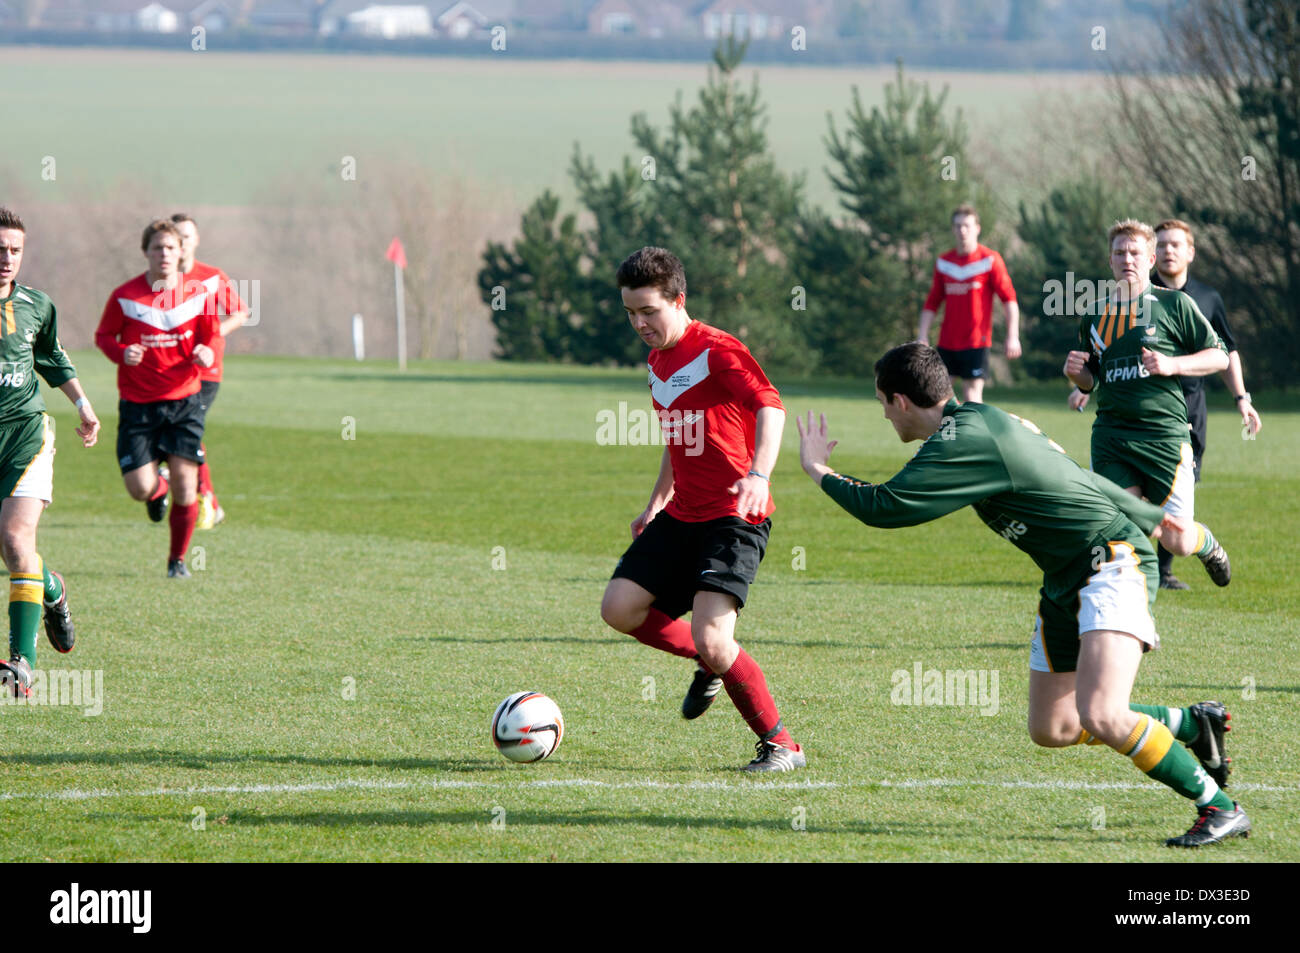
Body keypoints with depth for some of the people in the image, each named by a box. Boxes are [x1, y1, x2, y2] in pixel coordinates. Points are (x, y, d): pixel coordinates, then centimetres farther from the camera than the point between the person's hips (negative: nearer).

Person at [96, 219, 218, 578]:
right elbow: (103, 336, 5)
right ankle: (159, 487, 32)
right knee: (140, 488, -9)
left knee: (185, 485, -7)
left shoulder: (198, 293, 0)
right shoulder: (125, 296, -6)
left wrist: (207, 353, -12)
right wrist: (122, 353, -17)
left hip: (183, 400, 1)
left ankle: (178, 559, 14)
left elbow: (212, 336, 11)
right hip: (138, 403, -1)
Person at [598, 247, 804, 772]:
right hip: (682, 515, 9)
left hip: (734, 519, -9)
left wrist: (759, 475, -45)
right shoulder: (658, 360, 14)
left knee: (710, 639, -21)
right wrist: (656, 504, 31)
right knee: (619, 607, -1)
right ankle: (712, 663, 21)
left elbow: (769, 406, -29)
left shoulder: (717, 351, -15)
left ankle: (780, 745, -6)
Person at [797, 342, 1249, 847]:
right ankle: (1191, 723, 25)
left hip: (1114, 563, -10)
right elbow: (1075, 477, 23)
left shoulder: (964, 442, -19)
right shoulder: (979, 422, 12)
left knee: (1099, 715, -25)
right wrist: (1148, 516, 33)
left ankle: (1220, 808, -15)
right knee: (1051, 729, 10)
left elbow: (883, 506, -22)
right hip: (1065, 581, 10)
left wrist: (819, 469, -4)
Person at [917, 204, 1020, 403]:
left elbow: (1009, 298, -5)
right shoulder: (943, 262, 9)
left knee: (972, 397, -8)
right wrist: (922, 336, 5)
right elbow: (932, 303, 14)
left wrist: (1012, 336, -12)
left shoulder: (990, 260, -3)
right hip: (947, 342, 5)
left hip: (976, 342, -5)